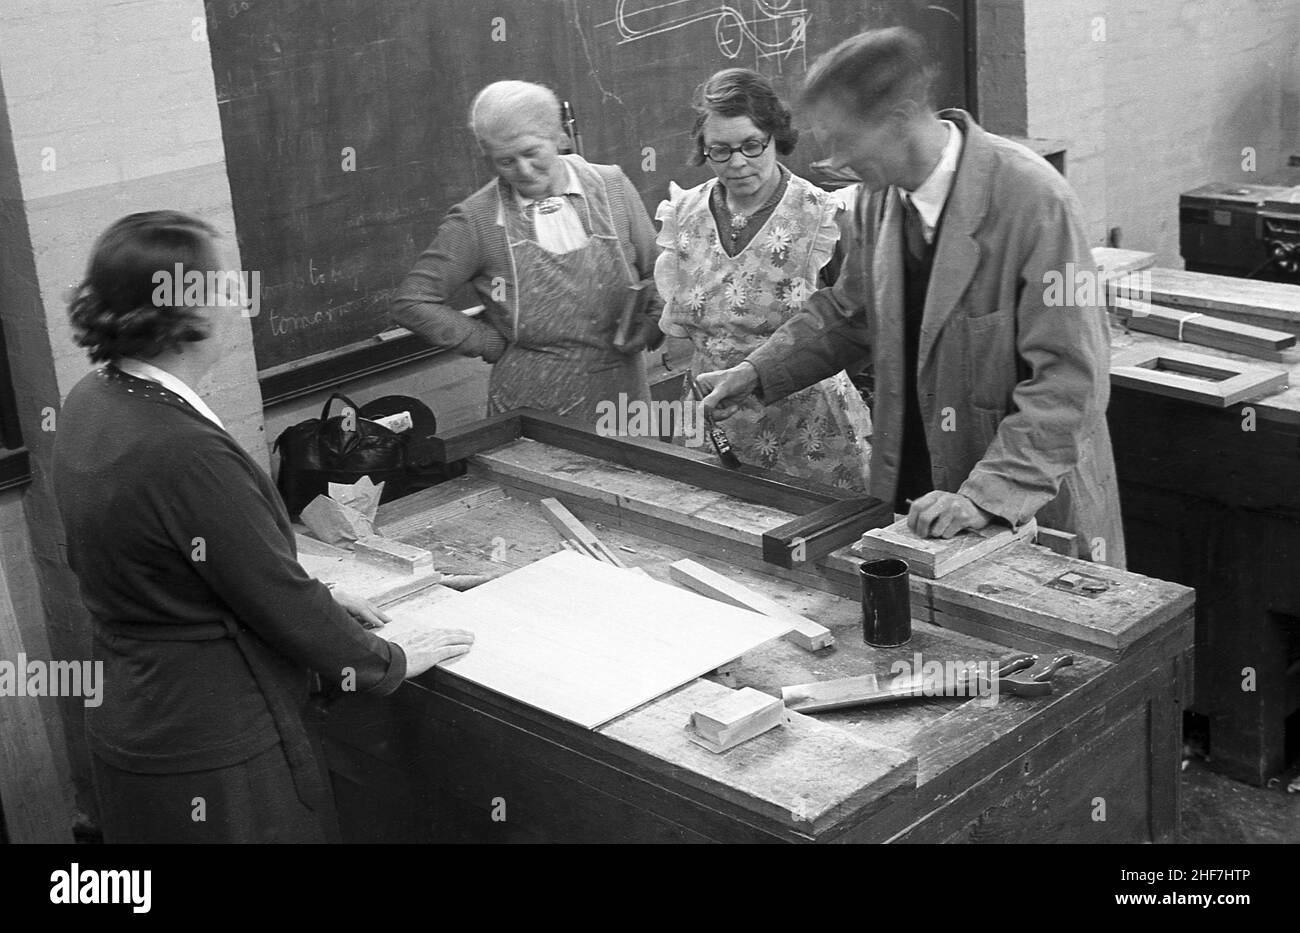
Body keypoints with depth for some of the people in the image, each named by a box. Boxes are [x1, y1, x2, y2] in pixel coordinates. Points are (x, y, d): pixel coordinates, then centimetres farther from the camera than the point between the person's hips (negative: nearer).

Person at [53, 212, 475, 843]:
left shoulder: (90, 404, -1)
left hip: (131, 718, 9)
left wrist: (311, 598, 12)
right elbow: (278, 599, -21)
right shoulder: (183, 452, -30)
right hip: (211, 756, -9)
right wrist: (388, 662, -5)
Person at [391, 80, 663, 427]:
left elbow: (659, 274, 11)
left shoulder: (611, 187, 1)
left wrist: (651, 326, -8)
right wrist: (493, 344, -5)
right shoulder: (477, 220, -6)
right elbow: (411, 301, -3)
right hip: (531, 407, -2)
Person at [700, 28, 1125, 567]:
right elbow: (848, 312, 16)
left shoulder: (1032, 198, -21)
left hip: (1034, 502, -5)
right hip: (911, 494, 6)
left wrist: (987, 497, -29)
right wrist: (758, 373, 3)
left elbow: (1069, 378, -22)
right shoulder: (879, 194, 0)